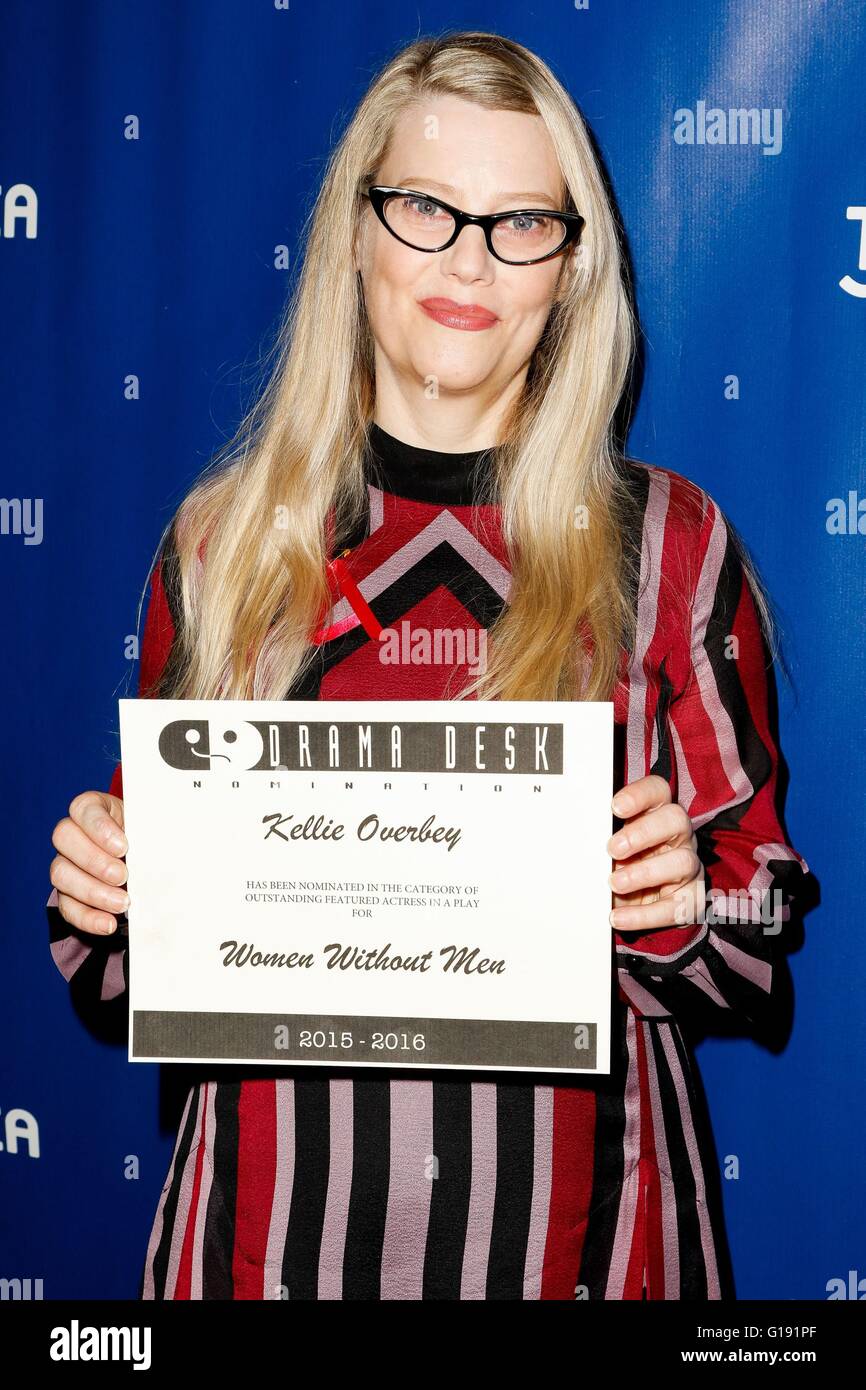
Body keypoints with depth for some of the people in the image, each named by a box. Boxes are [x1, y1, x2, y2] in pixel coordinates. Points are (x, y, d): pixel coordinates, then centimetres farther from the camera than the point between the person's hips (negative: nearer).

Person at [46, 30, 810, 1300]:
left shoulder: (672, 544, -4)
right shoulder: (225, 540, 0)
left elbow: (755, 950, 0)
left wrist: (677, 903, -20)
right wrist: (100, 890, -10)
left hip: (568, 1195, -1)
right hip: (276, 1195, 1)